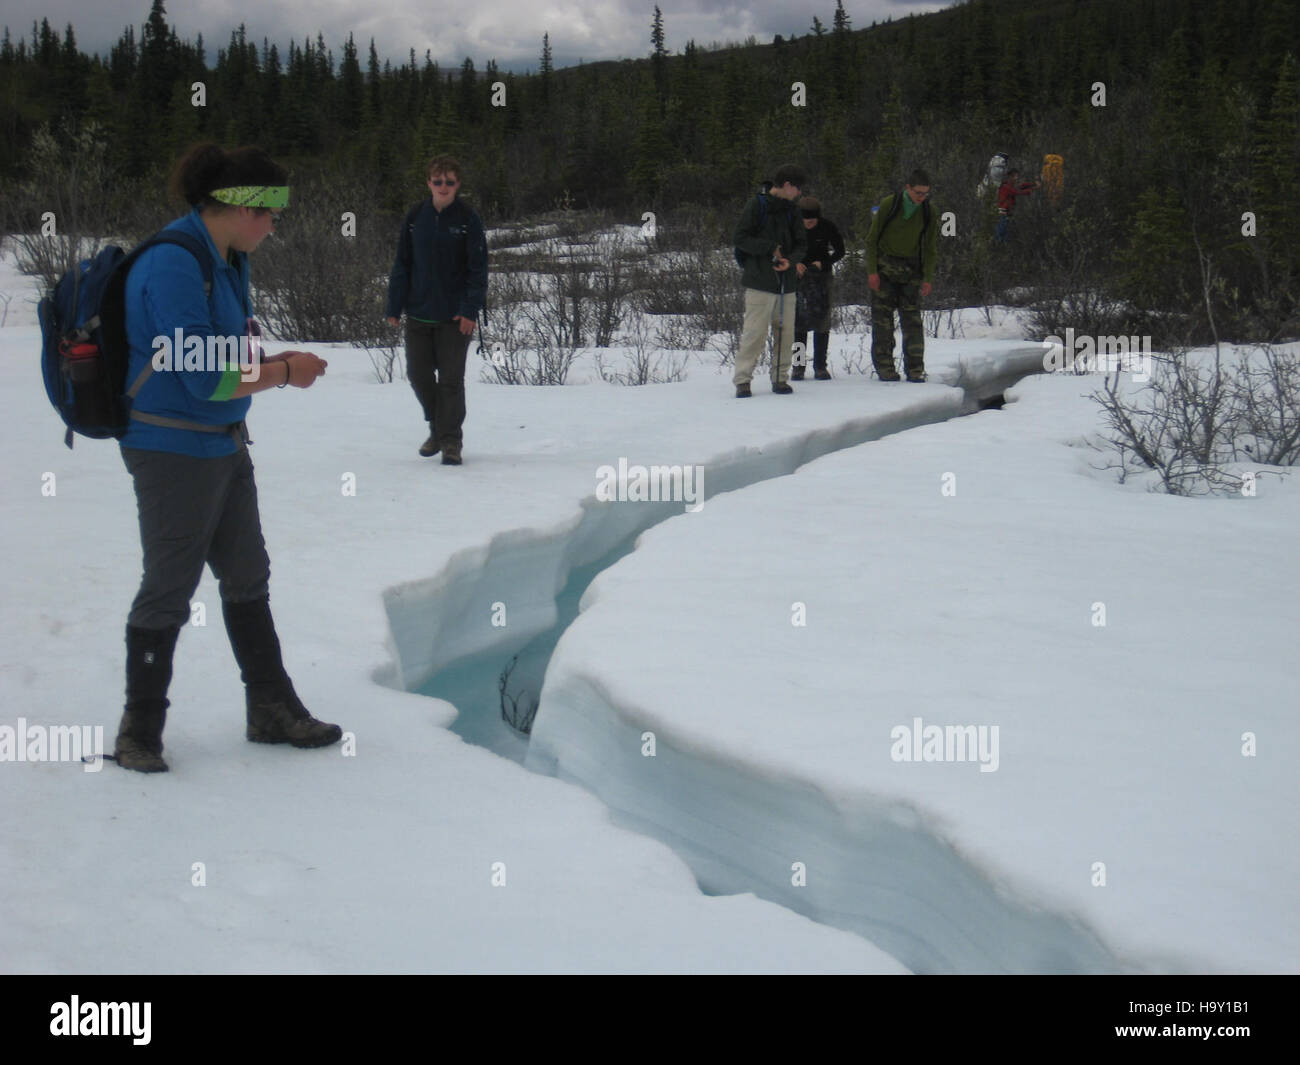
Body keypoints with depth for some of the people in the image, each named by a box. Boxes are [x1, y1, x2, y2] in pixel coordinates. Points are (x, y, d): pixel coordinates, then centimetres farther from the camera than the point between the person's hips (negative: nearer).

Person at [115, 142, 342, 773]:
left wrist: (280, 361, 0)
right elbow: (205, 377, -25)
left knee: (247, 578, 17)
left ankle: (272, 711, 30)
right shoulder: (173, 265, -21)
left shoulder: (225, 260, 9)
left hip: (223, 446, 10)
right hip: (174, 451, -10)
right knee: (169, 589, 0)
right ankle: (139, 733, 16)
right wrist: (285, 373, -13)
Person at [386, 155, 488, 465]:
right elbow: (402, 264, 8)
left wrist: (470, 310, -13)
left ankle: (451, 440, 6)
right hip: (418, 312, 4)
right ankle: (438, 428, 28)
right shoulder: (415, 217, 4)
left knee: (451, 378, -2)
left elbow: (478, 268, -5)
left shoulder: (468, 219, -4)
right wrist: (394, 308, 3)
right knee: (418, 374, 8)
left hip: (455, 315, -3)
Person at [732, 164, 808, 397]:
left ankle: (780, 378, 15)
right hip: (759, 282, -6)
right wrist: (770, 248, -13)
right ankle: (742, 380, -2)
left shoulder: (791, 210, 13)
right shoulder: (756, 206, -3)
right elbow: (740, 239, -7)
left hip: (786, 283, 6)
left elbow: (801, 244, 14)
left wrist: (790, 260, -7)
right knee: (754, 334, -9)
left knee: (786, 333, 4)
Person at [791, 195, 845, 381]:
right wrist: (795, 264, -18)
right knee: (798, 320, -4)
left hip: (821, 275, 0)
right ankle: (798, 366, 2)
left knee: (822, 320, -4)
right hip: (798, 275, 0)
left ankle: (820, 366, 2)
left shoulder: (828, 227, -10)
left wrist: (822, 264, -16)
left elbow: (840, 251, 0)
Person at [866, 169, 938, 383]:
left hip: (911, 270, 2)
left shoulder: (928, 211, -1)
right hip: (884, 268, -2)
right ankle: (885, 366, 0)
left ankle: (915, 368, 0)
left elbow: (931, 247, 6)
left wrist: (928, 278, -2)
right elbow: (872, 239, -4)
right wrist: (872, 271, -10)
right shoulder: (889, 205, -9)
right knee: (882, 317, -4)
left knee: (912, 318, -3)